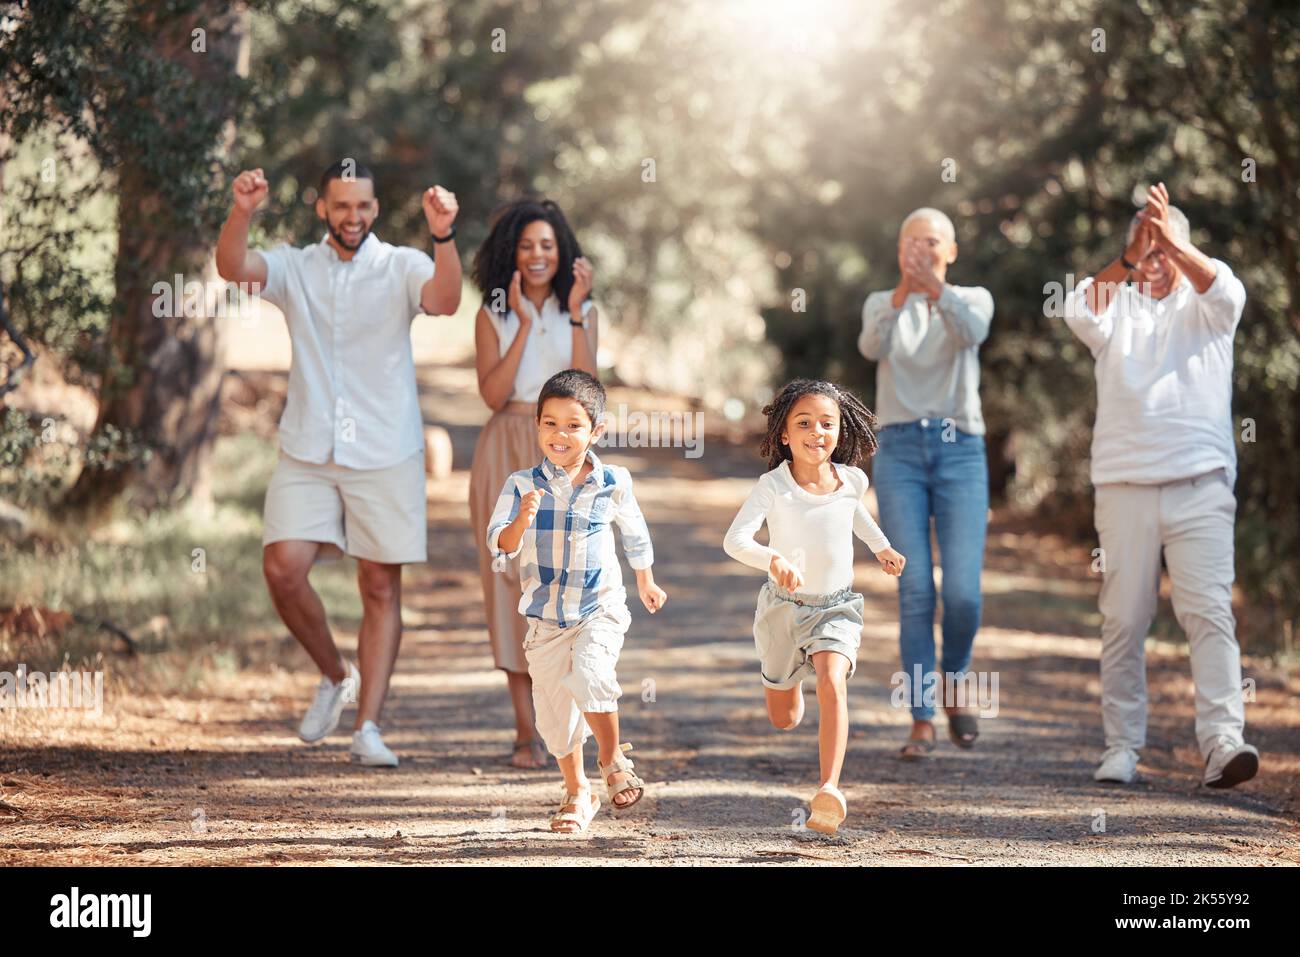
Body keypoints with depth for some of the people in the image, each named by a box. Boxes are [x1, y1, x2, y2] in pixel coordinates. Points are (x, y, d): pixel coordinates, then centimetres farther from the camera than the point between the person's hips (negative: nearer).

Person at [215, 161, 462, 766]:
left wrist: (444, 237, -38)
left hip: (386, 455, -1)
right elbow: (232, 268, -12)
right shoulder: (294, 268, 6)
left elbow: (443, 300, -20)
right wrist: (242, 212, -32)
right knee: (282, 568, -12)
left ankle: (368, 727, 4)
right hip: (307, 454, 1)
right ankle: (335, 676, 12)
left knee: (381, 588, 0)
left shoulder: (403, 266, 1)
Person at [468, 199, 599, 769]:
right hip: (508, 454, 0)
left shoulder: (583, 312, 7)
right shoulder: (494, 315, 6)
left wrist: (574, 313, -11)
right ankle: (527, 729, 0)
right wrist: (524, 322, -10)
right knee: (512, 582, -2)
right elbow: (493, 393, -7)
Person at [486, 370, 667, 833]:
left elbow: (635, 533, 14)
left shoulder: (613, 483, -6)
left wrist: (646, 583, 27)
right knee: (553, 713, 9)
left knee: (588, 676, -28)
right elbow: (500, 547, -16)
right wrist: (521, 522, -37)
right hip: (545, 617, 2)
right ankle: (578, 791, 31)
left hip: (600, 608, -2)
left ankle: (613, 758, -3)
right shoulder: (522, 485, -9)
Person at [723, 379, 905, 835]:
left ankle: (830, 789, -36)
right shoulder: (773, 486, -21)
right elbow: (734, 540, -34)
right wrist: (772, 559, -51)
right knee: (784, 719, 15)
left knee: (832, 684, -29)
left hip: (836, 607, 0)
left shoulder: (853, 480, -9)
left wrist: (880, 545, 21)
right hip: (782, 607, 0)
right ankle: (789, 678, 53)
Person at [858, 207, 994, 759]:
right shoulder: (882, 304, 8)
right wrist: (902, 290, -32)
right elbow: (872, 347, -16)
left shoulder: (974, 299, 7)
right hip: (900, 451, 0)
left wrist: (934, 286, -35)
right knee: (915, 593, -7)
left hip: (960, 452, 0)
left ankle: (953, 682, 20)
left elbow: (971, 331, -18)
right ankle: (922, 722, 0)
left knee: (963, 593, -10)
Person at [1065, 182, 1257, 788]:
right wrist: (1129, 260, -27)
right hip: (1124, 485, 1)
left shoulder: (1203, 306, 12)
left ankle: (1222, 741, -22)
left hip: (1201, 486, -1)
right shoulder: (1116, 307, 13)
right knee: (1123, 622, 2)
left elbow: (1226, 292, -12)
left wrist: (1171, 239, -28)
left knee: (1210, 611, -12)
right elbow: (1080, 313, -10)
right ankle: (1121, 748, 8)